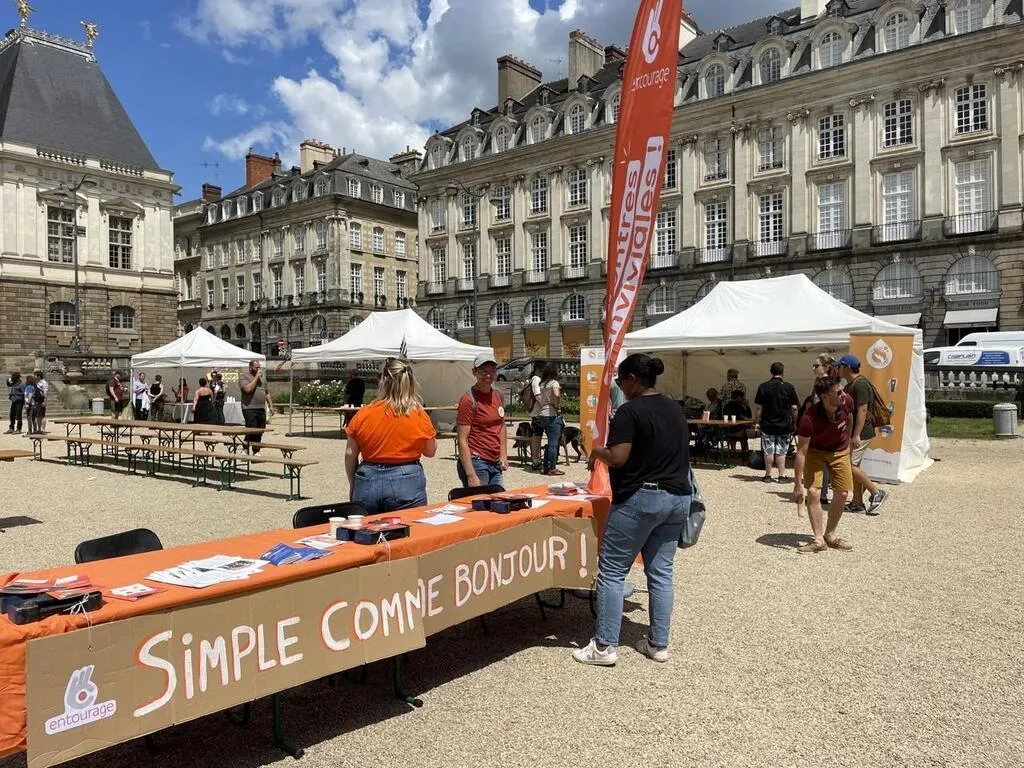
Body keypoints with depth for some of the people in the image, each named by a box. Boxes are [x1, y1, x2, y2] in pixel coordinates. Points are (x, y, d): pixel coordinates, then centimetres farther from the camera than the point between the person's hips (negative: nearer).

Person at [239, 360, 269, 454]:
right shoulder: (243, 375, -3)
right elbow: (248, 389, -20)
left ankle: (256, 451, 16)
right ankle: (245, 450, 5)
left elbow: (267, 392, 20)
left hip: (261, 408, 6)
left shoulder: (262, 375, 16)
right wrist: (256, 378, -13)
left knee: (260, 431, 7)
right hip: (249, 408, -6)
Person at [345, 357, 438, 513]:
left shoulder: (363, 414, -3)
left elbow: (350, 455, 4)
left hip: (368, 482, 2)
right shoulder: (420, 416, -7)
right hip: (407, 483, -2)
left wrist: (353, 485, 16)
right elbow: (431, 452, 7)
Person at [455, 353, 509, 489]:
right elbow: (462, 440, -15)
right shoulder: (469, 399, -12)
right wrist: (471, 475, -20)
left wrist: (503, 455, 13)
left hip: (495, 463, 7)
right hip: (476, 462, -7)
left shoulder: (498, 395, 10)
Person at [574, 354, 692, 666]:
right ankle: (658, 643, 19)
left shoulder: (630, 410, -13)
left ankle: (605, 646, 5)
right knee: (661, 571, 13)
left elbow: (618, 458, -20)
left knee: (612, 570, 2)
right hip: (678, 498, 8)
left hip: (640, 498, -8)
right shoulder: (676, 410, 12)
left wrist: (597, 451, -2)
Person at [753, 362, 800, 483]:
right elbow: (794, 408, -1)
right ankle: (782, 475, 10)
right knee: (781, 451, 8)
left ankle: (768, 475, 10)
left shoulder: (763, 387, -3)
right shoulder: (789, 387, -3)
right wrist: (795, 423, 9)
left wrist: (757, 422, 4)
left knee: (768, 451, 6)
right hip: (784, 425, 0)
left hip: (767, 424, 0)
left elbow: (758, 407, -3)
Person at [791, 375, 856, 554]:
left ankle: (830, 535, 20)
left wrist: (846, 444, 14)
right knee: (813, 492, -14)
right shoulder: (810, 418, -36)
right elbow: (801, 451, -31)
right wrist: (798, 484, -31)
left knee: (842, 493, 3)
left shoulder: (847, 402, -23)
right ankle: (819, 540, -4)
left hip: (840, 451, 4)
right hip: (815, 451, -4)